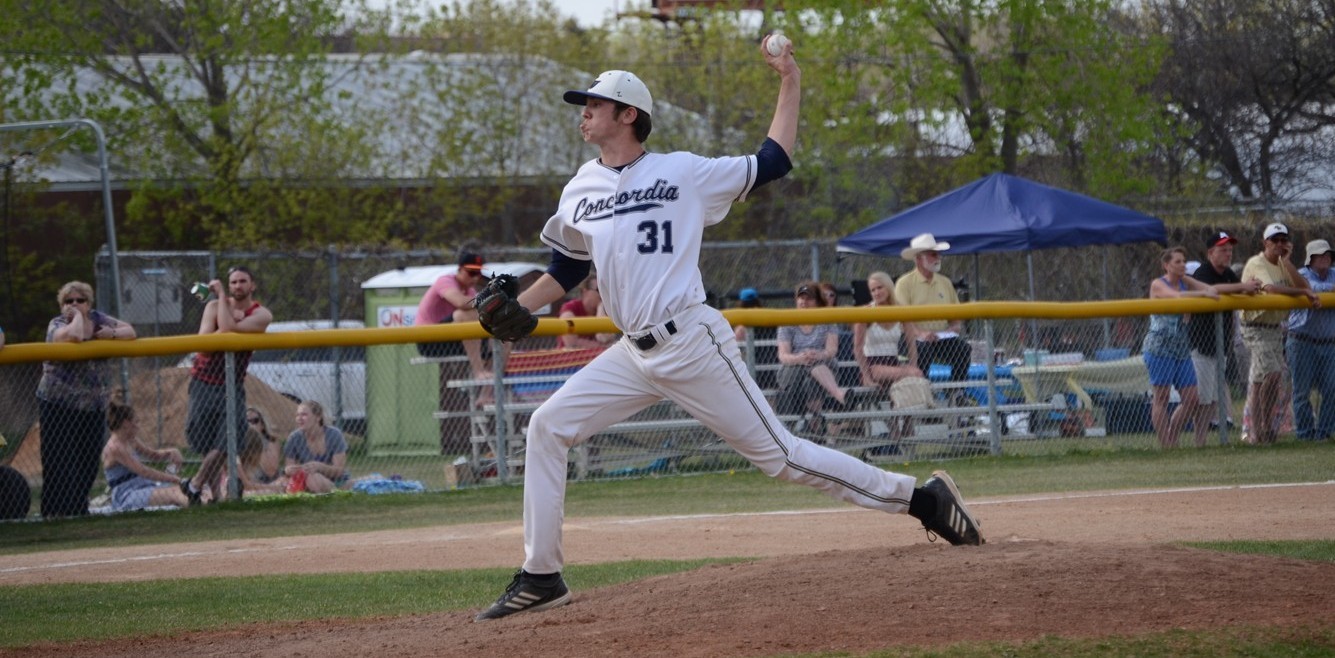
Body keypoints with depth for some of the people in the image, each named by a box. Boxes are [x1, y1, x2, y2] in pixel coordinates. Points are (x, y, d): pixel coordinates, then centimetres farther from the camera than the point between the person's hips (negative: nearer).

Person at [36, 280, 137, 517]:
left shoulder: (98, 319, 10)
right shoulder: (57, 325, -7)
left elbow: (130, 332, 8)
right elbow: (73, 336, -30)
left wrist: (112, 334, -11)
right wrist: (77, 318, -11)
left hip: (93, 406, 5)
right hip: (58, 406, -5)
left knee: (88, 463, 6)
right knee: (61, 463, -8)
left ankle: (79, 511, 16)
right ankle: (55, 513, -6)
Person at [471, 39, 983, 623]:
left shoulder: (682, 173, -2)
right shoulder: (579, 193, 13)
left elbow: (771, 163, 4)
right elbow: (566, 270, 24)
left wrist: (790, 83, -1)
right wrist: (516, 309, 8)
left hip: (692, 346, -6)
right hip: (634, 355, 6)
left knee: (779, 454, -7)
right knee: (547, 427, -3)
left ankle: (920, 497, 2)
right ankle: (541, 578, 3)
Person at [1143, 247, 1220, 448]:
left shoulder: (1185, 282, 12)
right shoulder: (1158, 285, -7)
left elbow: (1211, 289, 1)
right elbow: (1176, 296, -25)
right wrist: (1203, 294, -32)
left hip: (1181, 349, 7)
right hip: (1159, 347, -7)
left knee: (1191, 399, 3)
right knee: (1162, 397, -4)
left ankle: (1172, 439, 17)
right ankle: (1165, 446, -1)